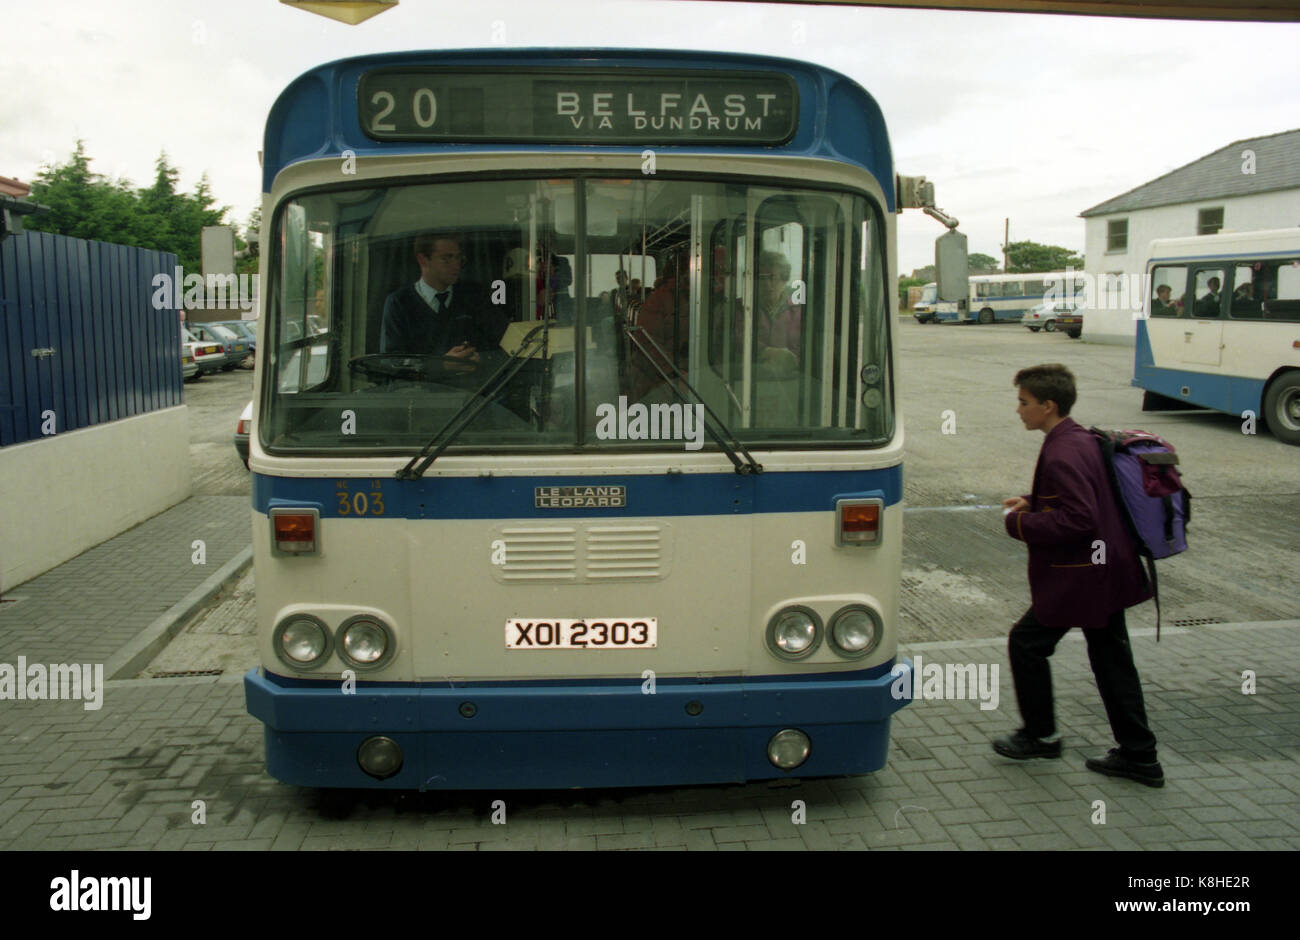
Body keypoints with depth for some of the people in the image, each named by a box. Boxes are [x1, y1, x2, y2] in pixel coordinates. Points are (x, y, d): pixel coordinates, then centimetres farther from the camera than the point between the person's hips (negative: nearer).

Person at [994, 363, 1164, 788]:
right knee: (1111, 657, 15)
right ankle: (1139, 756, 22)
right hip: (1107, 570, 10)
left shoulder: (1061, 455, -23)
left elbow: (1079, 519, -28)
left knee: (1026, 642, 7)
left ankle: (1040, 735, 21)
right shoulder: (1084, 440, 9)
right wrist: (1033, 502, 11)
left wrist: (1020, 523, -17)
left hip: (1077, 576, -10)